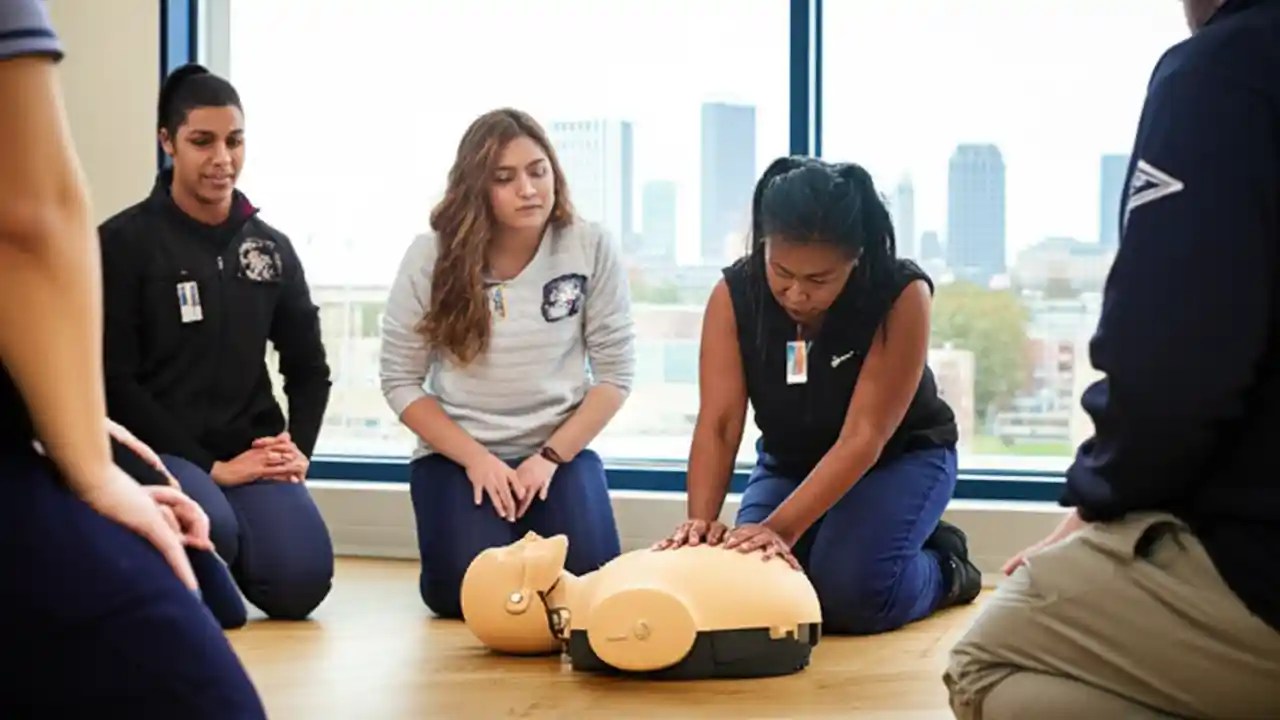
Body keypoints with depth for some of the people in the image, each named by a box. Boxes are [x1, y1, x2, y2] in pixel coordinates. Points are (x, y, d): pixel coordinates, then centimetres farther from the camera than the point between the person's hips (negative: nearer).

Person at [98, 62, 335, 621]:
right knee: (208, 529, -36)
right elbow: (114, 382, -7)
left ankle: (220, 554, 14)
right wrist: (211, 467, -13)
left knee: (300, 582, -22)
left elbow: (308, 367, 16)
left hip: (251, 451, 4)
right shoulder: (123, 242, -2)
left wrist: (298, 449, -3)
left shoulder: (272, 247, 11)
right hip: (157, 449, -3)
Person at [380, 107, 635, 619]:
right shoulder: (431, 257, -8)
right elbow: (401, 380, -3)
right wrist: (475, 459, -13)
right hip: (457, 454, 0)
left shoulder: (592, 249, -8)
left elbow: (615, 373, -3)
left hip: (560, 450, 1)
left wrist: (550, 457, -12)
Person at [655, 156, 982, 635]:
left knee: (851, 593, -27)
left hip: (900, 456, -4)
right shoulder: (734, 294, -19)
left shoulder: (902, 295, -29)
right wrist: (700, 519, -41)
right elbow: (717, 423, -23)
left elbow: (863, 437, -32)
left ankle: (942, 567, 7)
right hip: (789, 461, 4)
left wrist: (782, 527, -42)